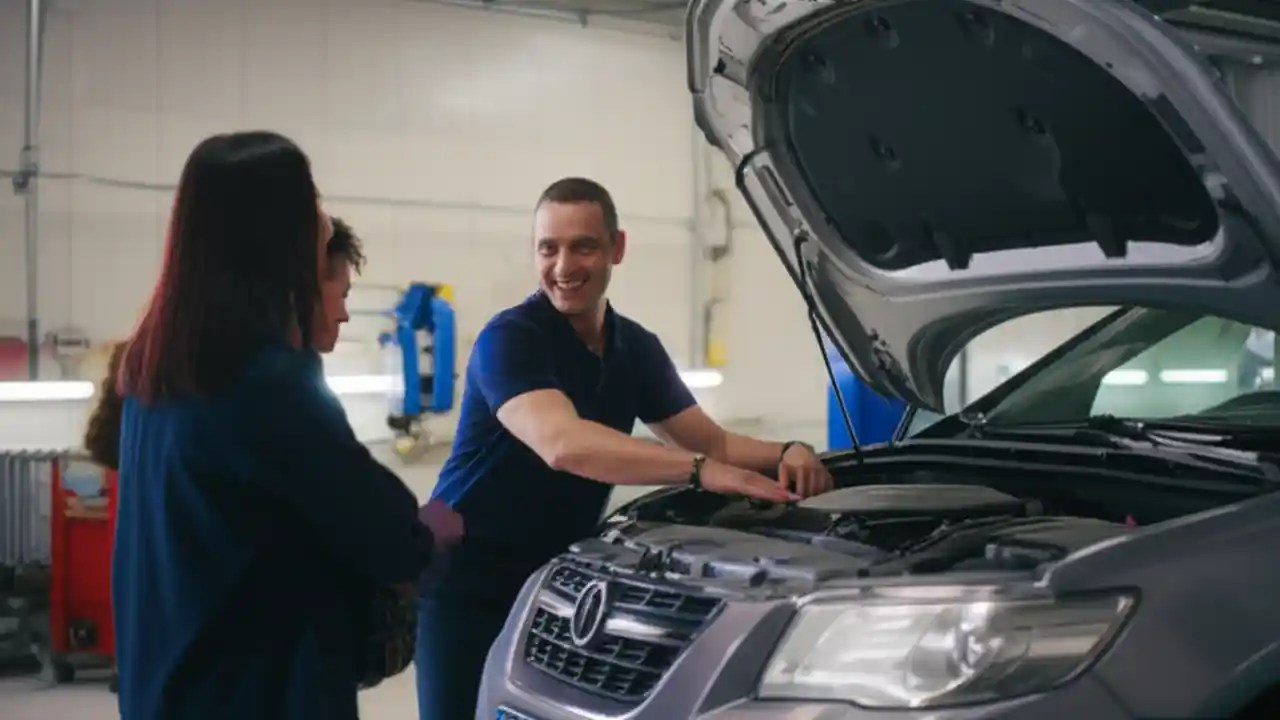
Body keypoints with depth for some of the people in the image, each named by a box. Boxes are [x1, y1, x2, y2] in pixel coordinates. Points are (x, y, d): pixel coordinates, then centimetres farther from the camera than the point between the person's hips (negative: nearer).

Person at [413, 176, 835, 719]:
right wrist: (700, 469, -40)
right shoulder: (510, 338, -18)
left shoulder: (637, 349, 6)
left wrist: (786, 454, -12)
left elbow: (713, 442, 10)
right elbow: (562, 445, -35)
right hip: (466, 587, -6)